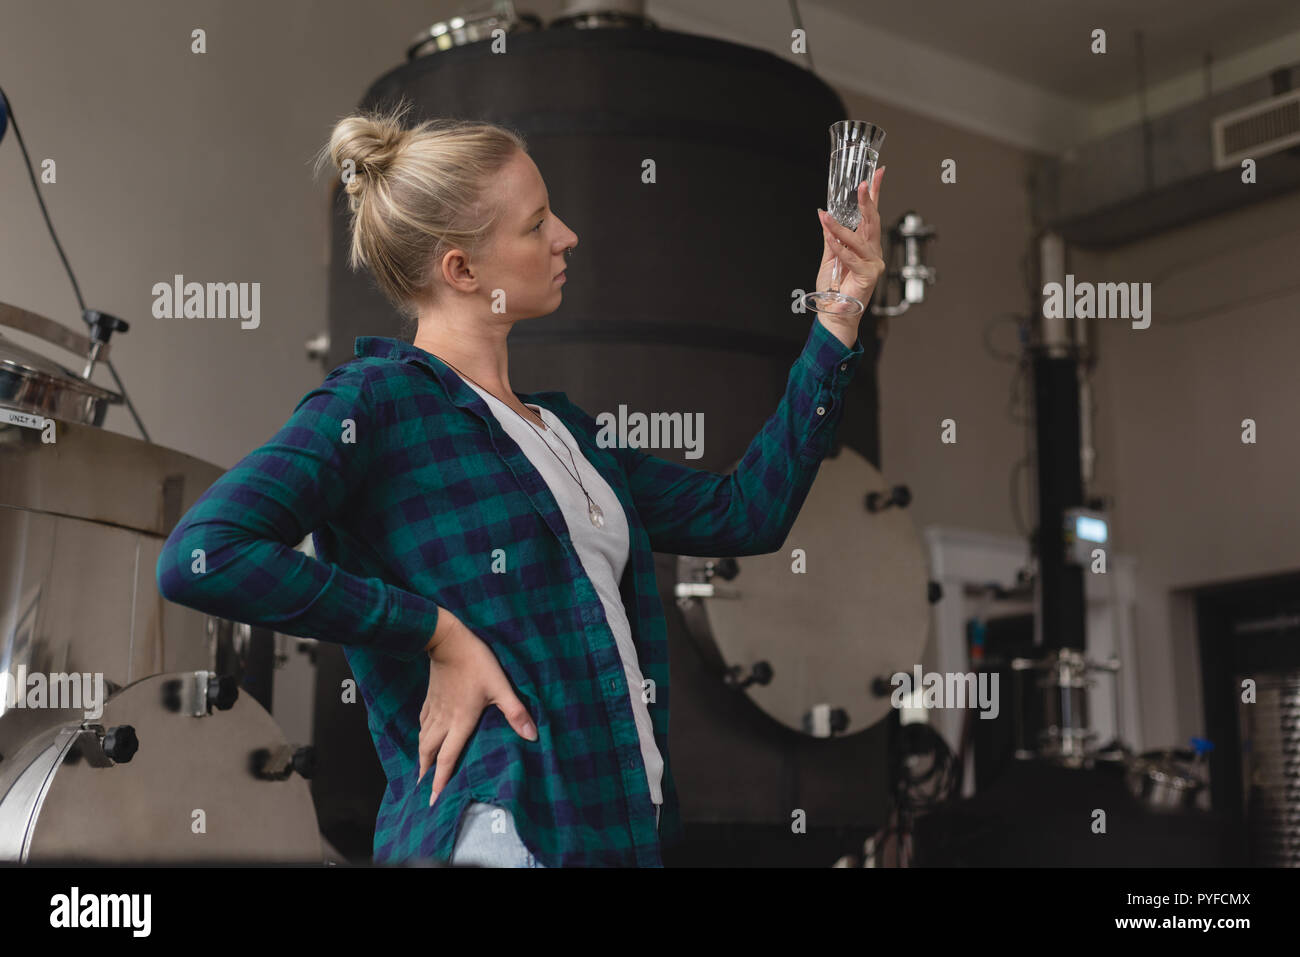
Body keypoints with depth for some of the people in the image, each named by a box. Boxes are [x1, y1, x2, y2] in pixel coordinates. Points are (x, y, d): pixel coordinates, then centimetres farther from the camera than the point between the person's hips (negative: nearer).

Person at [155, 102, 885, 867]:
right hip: (502, 833, -7)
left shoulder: (558, 428, 16)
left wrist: (838, 324, 14)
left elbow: (747, 514, 15)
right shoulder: (379, 402, -8)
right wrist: (437, 632, -17)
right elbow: (200, 557, -21)